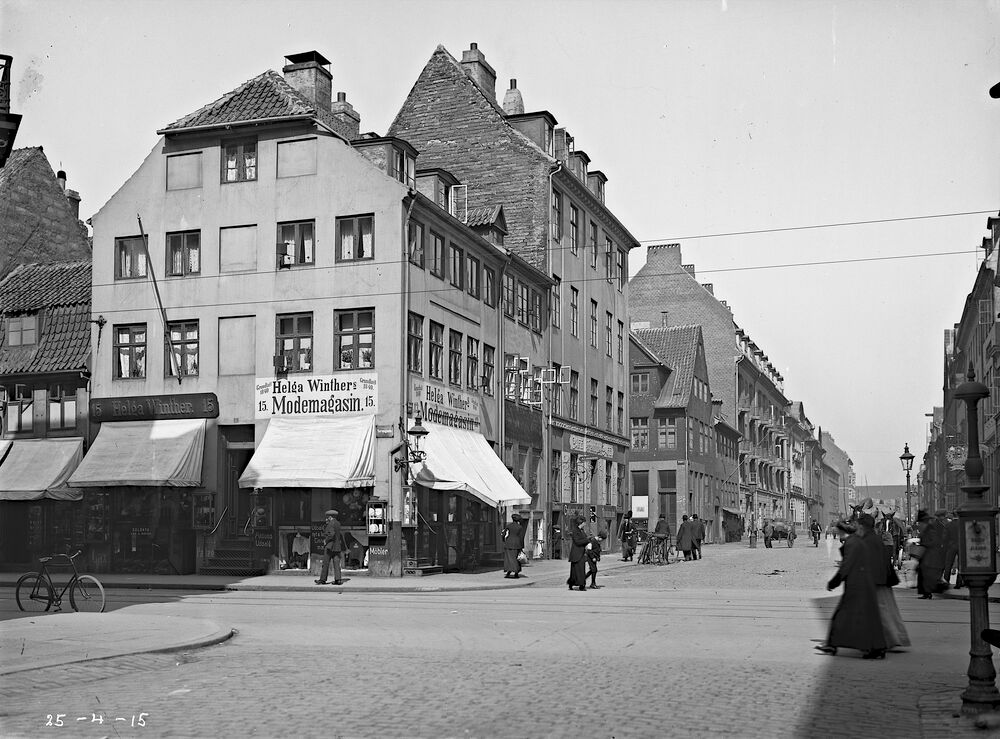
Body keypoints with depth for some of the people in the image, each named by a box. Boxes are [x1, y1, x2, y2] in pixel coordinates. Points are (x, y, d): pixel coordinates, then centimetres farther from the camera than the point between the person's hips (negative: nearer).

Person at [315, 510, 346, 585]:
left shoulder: (331, 524, -11)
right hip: (337, 546, 8)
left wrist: (326, 541, -11)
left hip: (329, 546, -8)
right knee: (336, 563, 4)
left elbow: (331, 534, -21)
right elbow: (341, 534, 15)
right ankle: (338, 579, -4)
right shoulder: (338, 523, 14)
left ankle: (323, 579, 3)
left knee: (326, 563, -1)